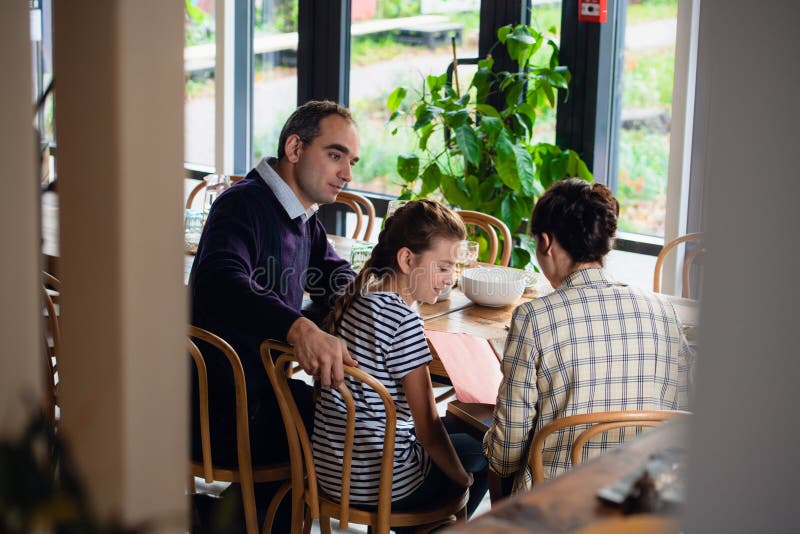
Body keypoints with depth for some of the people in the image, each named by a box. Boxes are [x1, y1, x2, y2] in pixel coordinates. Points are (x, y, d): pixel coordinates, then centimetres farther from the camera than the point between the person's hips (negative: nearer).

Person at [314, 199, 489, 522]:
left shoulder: (357, 298, 2)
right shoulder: (402, 320, -23)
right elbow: (427, 428, -18)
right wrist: (462, 479, -2)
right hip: (377, 484, -8)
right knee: (483, 450, 18)